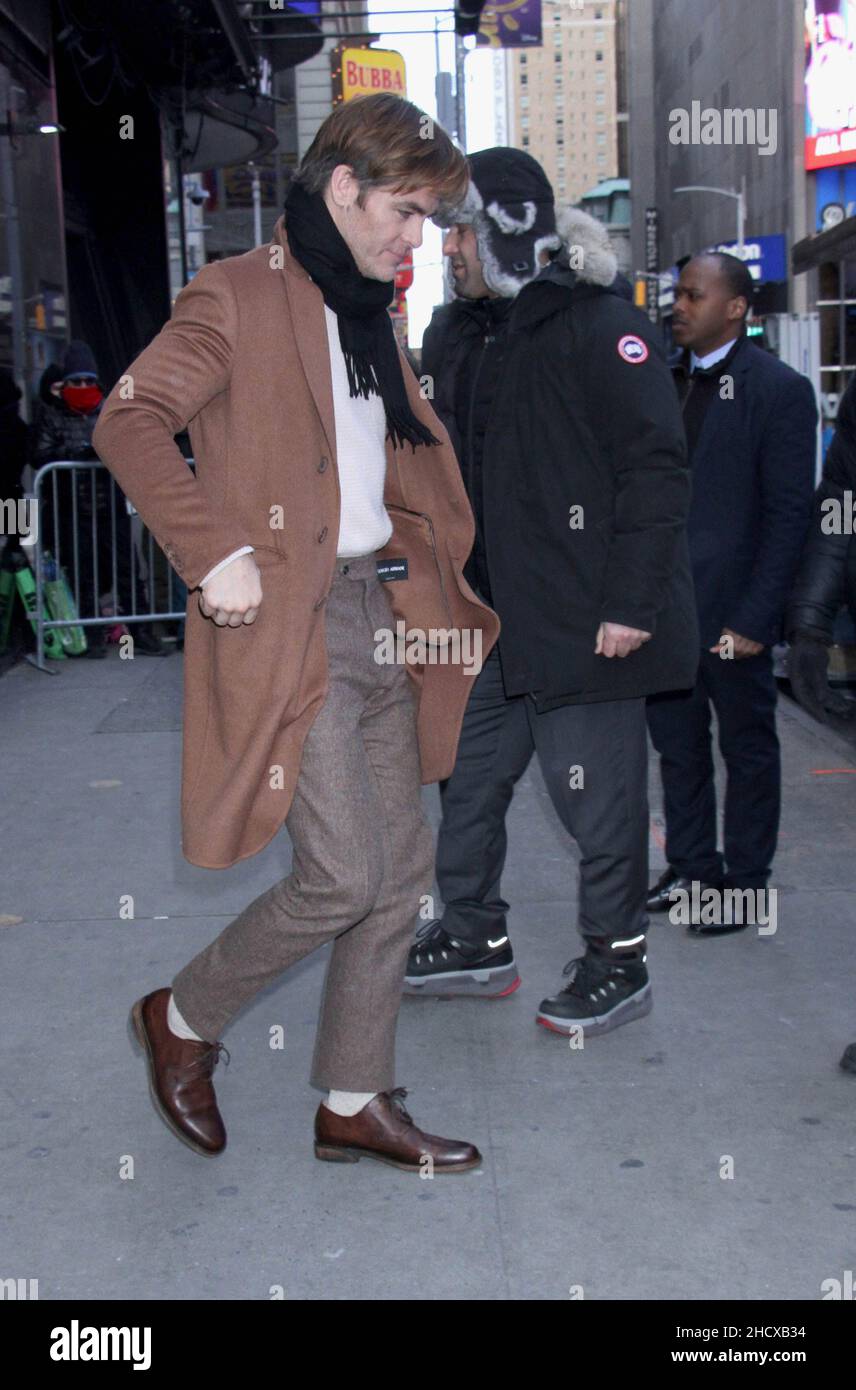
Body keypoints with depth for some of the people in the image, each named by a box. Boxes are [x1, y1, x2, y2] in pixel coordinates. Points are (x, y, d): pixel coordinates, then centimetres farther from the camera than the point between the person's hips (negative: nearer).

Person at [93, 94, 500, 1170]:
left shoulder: (371, 318, 21)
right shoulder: (239, 296, -5)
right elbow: (129, 423, -14)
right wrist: (214, 553, -22)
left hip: (383, 615, 8)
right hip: (290, 622, -8)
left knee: (401, 868, 8)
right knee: (343, 876, -11)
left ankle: (355, 1102, 22)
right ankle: (182, 1021, 15)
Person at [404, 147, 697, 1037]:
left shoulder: (599, 326, -12)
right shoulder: (459, 336, 13)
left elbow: (657, 469, -16)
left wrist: (631, 603, -20)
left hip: (586, 621, -8)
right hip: (496, 621, 9)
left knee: (597, 797, 2)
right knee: (470, 779, 15)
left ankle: (617, 964, 20)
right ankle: (476, 942, 32)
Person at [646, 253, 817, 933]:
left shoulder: (780, 390, -8)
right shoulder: (664, 383, 10)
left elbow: (789, 513, -11)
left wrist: (754, 619, -15)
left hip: (732, 613, -6)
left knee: (748, 749, 8)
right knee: (677, 747, 14)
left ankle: (744, 882, 20)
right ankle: (691, 867, 29)